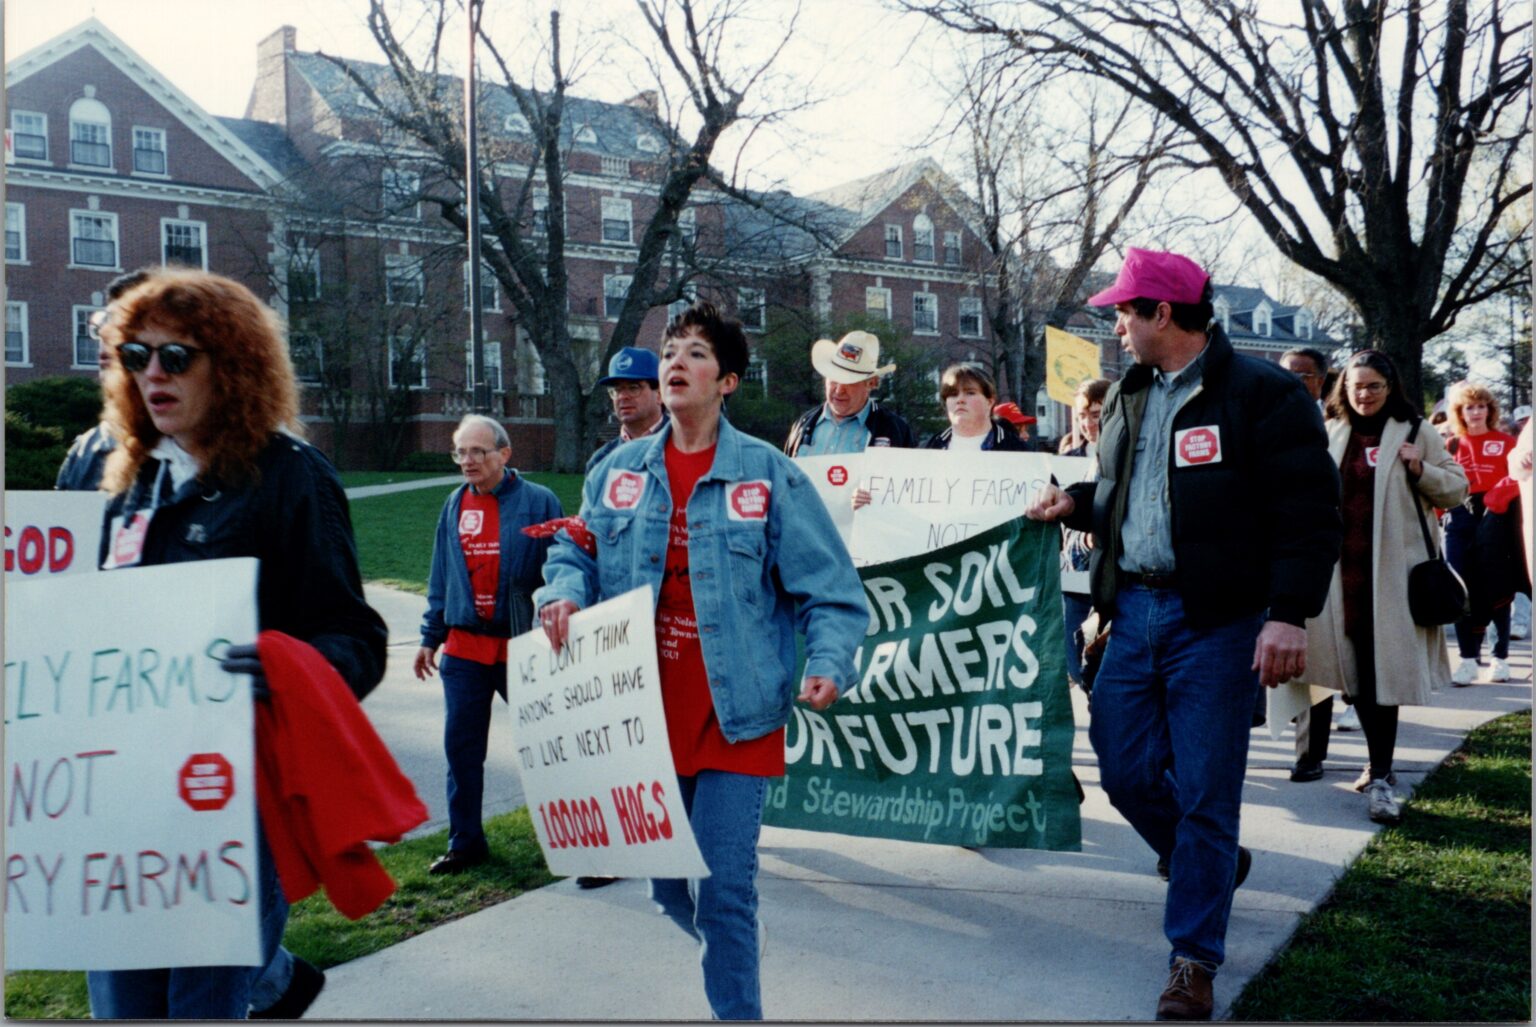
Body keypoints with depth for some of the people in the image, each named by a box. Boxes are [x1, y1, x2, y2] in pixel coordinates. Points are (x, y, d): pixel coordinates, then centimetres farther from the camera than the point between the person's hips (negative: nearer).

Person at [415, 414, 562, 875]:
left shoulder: (538, 502, -6)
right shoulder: (454, 505, 10)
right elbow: (441, 577, 16)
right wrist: (431, 636, 16)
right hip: (463, 647, 5)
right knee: (461, 748, 8)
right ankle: (465, 841, 21)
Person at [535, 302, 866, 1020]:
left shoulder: (769, 474, -3)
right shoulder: (617, 470, 7)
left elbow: (829, 589, -3)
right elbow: (575, 551, 17)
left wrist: (830, 664, -18)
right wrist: (563, 593, -5)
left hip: (734, 717, -4)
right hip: (646, 714, 4)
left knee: (724, 891, -2)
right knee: (668, 889, 17)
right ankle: (728, 945, 49)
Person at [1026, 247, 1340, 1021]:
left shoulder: (1262, 393, -8)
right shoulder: (1127, 398, 14)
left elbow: (1308, 515, -12)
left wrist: (1288, 615, -19)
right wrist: (1076, 502, 8)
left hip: (1216, 622, -6)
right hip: (1135, 610, 7)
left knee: (1204, 794, -1)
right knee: (1125, 770, 9)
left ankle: (1193, 961, 14)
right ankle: (1212, 862, 38)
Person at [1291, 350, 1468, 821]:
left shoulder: (1415, 431, 3)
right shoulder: (1331, 433, 13)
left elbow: (1457, 488, 5)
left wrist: (1421, 470, -13)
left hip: (1392, 568, -4)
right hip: (1343, 567, 4)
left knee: (1382, 669, -7)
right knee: (1357, 669, 8)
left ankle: (1380, 776, -3)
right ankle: (1380, 763, 24)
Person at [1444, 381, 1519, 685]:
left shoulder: (1505, 442, 6)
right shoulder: (1452, 445, 10)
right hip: (1460, 520, 1)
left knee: (1496, 589, 3)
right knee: (1463, 591, -1)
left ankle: (1500, 657, 13)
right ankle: (1468, 659, 4)